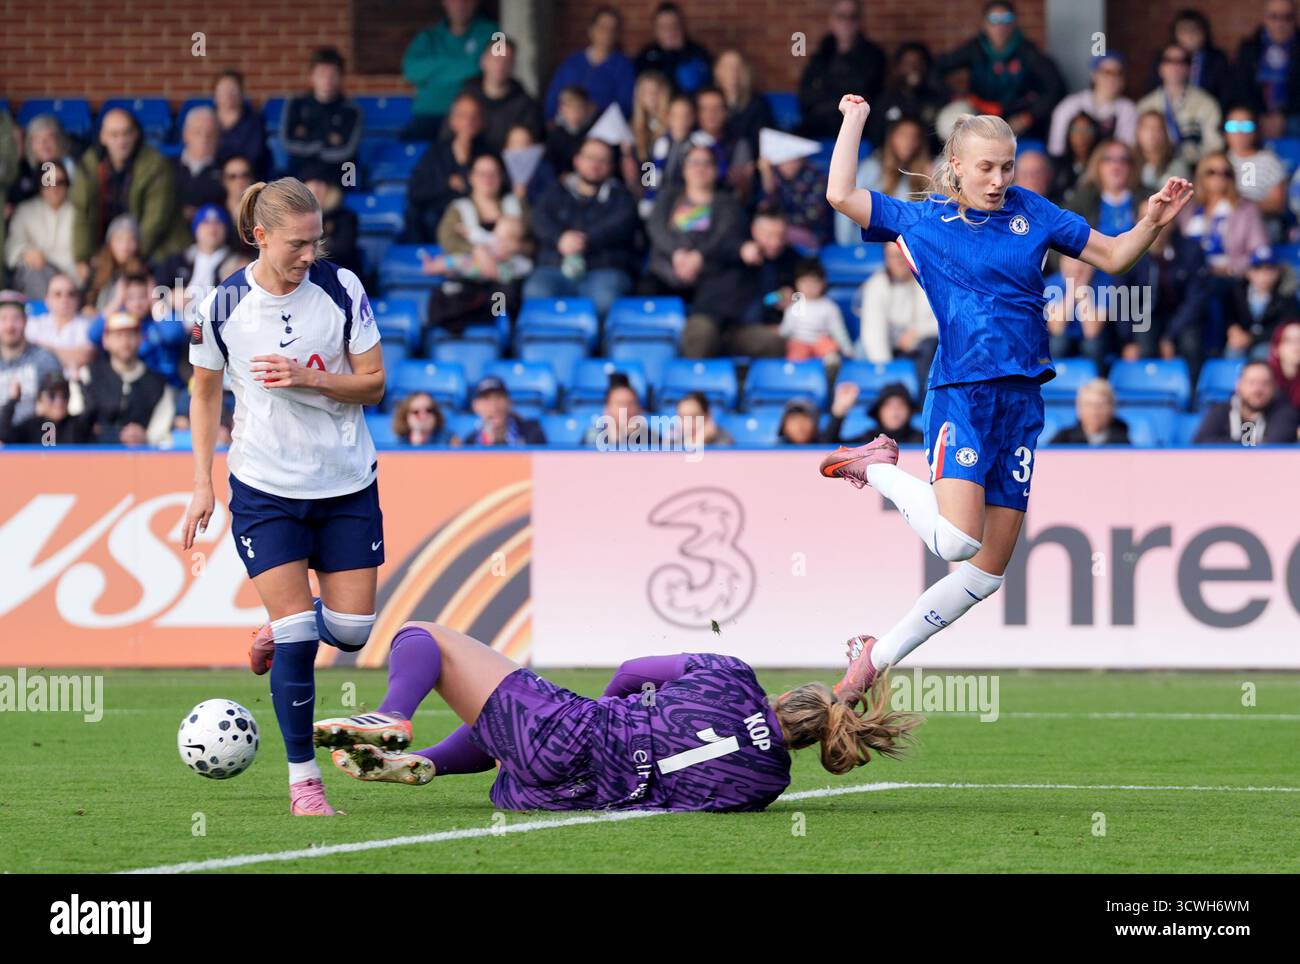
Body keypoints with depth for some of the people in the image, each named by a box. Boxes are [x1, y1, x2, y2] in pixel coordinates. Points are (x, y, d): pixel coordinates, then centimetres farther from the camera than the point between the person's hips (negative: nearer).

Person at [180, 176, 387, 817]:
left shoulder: (341, 289, -7)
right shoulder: (222, 307, -7)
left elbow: (373, 384, -4)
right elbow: (204, 393, 7)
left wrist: (308, 378, -21)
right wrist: (203, 482, 1)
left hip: (347, 483, 2)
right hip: (265, 491, -2)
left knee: (350, 632, 1)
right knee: (296, 633, -9)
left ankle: (279, 632, 36)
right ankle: (302, 779, 4)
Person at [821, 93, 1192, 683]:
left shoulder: (1030, 212, 12)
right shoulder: (920, 221, 3)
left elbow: (1113, 257, 18)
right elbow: (840, 195, -8)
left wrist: (1152, 223, -1)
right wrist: (855, 119, 1)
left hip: (1022, 401, 5)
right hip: (961, 394, -5)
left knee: (987, 573, 5)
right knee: (957, 540, -26)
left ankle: (877, 657, 19)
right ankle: (878, 469, 3)